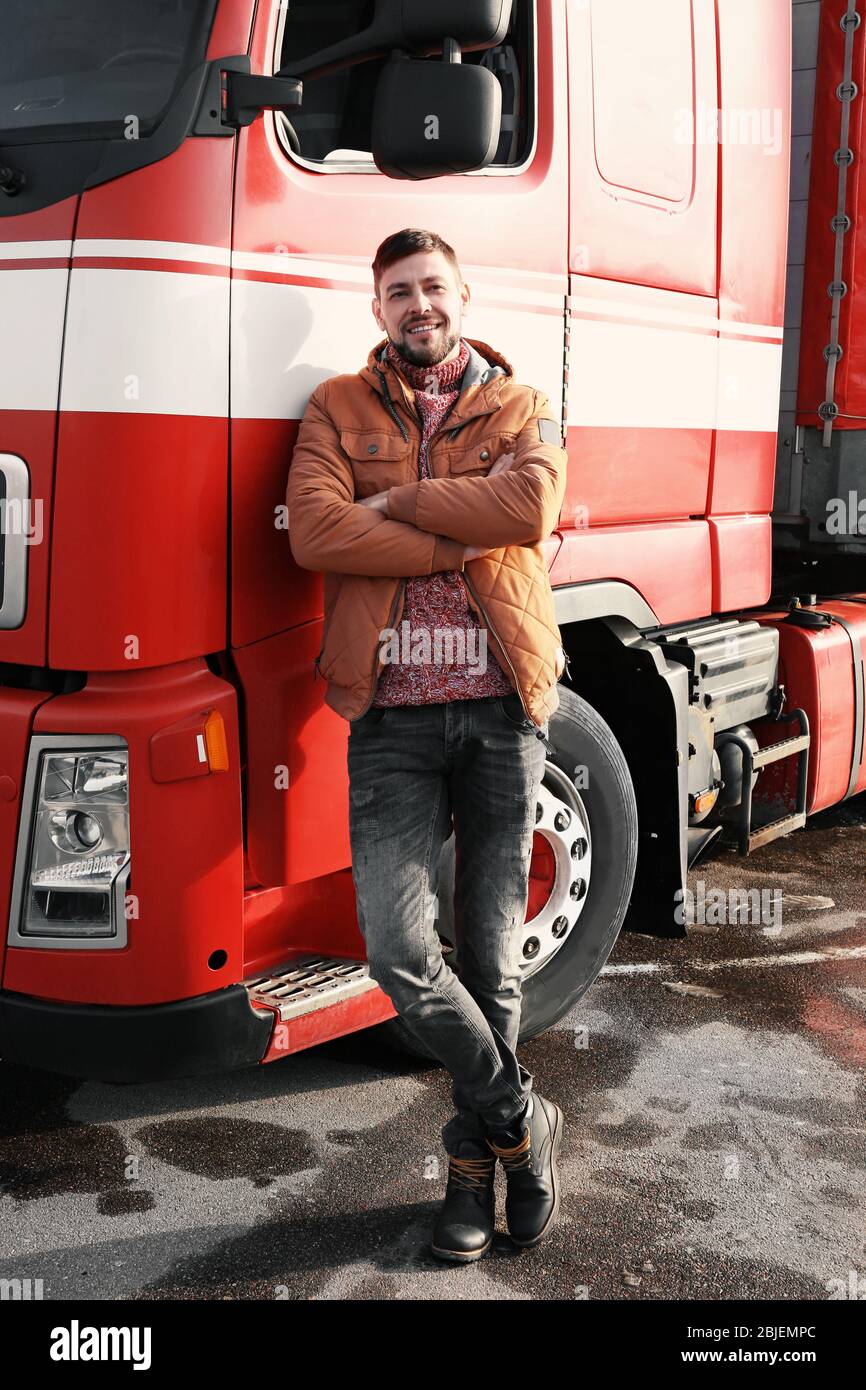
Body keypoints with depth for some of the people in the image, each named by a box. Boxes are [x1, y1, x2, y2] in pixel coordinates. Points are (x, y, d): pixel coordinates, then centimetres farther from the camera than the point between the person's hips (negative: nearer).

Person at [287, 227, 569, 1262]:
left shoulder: (521, 410, 11)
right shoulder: (339, 408, 10)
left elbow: (532, 507, -12)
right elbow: (315, 532, -9)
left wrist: (396, 500, -7)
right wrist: (469, 532, -8)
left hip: (502, 709, 1)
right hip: (393, 716, 0)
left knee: (492, 955, 7)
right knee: (398, 948, -12)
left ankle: (474, 1159, 27)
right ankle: (523, 1123, 11)